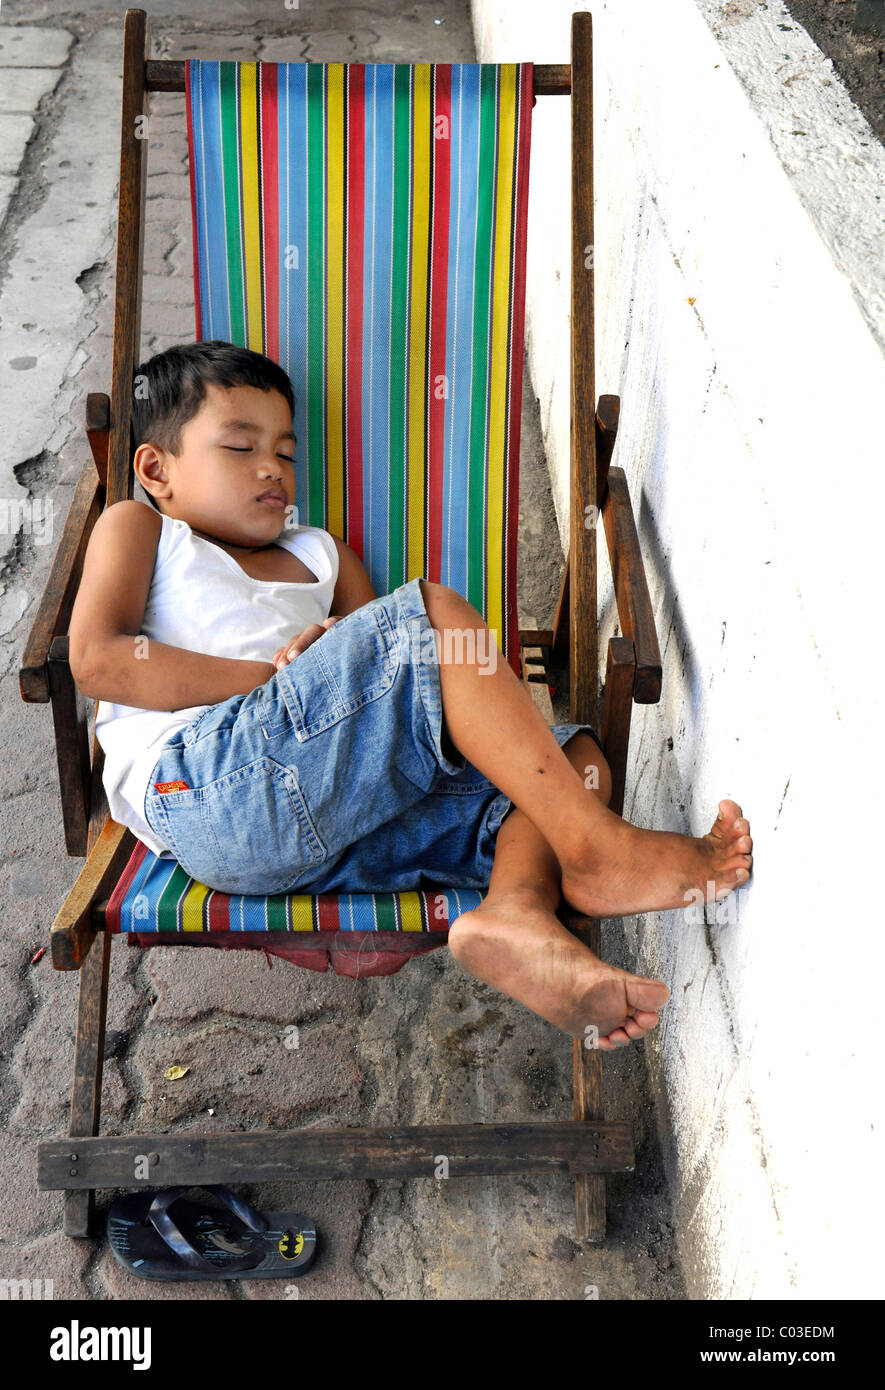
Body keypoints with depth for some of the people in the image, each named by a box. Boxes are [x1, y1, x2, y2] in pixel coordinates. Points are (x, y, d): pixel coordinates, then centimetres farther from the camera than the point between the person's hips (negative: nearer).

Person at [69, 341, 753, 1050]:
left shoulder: (321, 555, 36)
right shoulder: (137, 527, 24)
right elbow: (97, 659, 2)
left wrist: (339, 666, -2)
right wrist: (270, 674, -3)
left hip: (324, 825, 6)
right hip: (207, 783, -6)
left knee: (576, 756, -5)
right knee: (435, 611, -20)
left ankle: (519, 909, -37)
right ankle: (598, 848, -23)